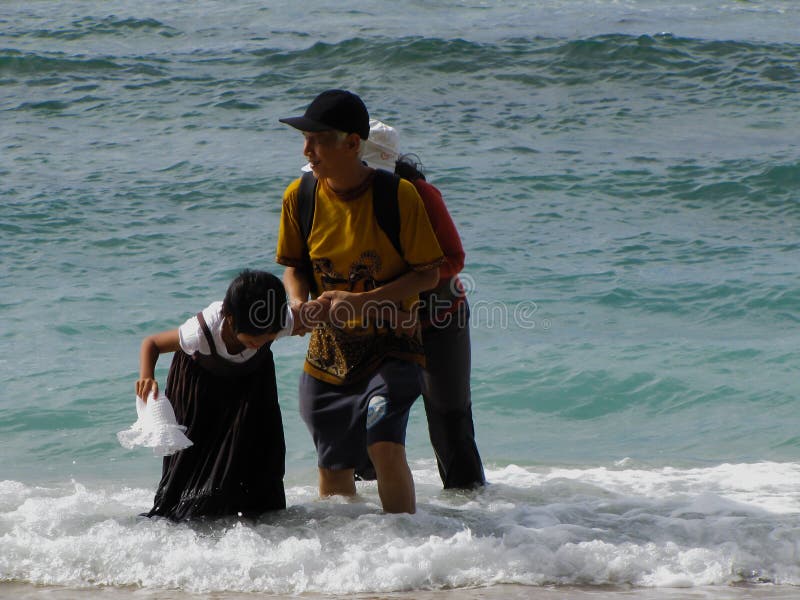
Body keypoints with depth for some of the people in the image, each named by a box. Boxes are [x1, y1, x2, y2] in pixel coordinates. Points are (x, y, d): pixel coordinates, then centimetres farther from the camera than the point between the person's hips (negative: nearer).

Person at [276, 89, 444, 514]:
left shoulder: (398, 195, -16)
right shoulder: (299, 197, -5)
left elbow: (427, 274, -11)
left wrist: (361, 302, -22)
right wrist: (297, 302, -13)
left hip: (390, 344, -4)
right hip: (328, 352, 4)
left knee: (384, 446, -23)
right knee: (333, 469, 11)